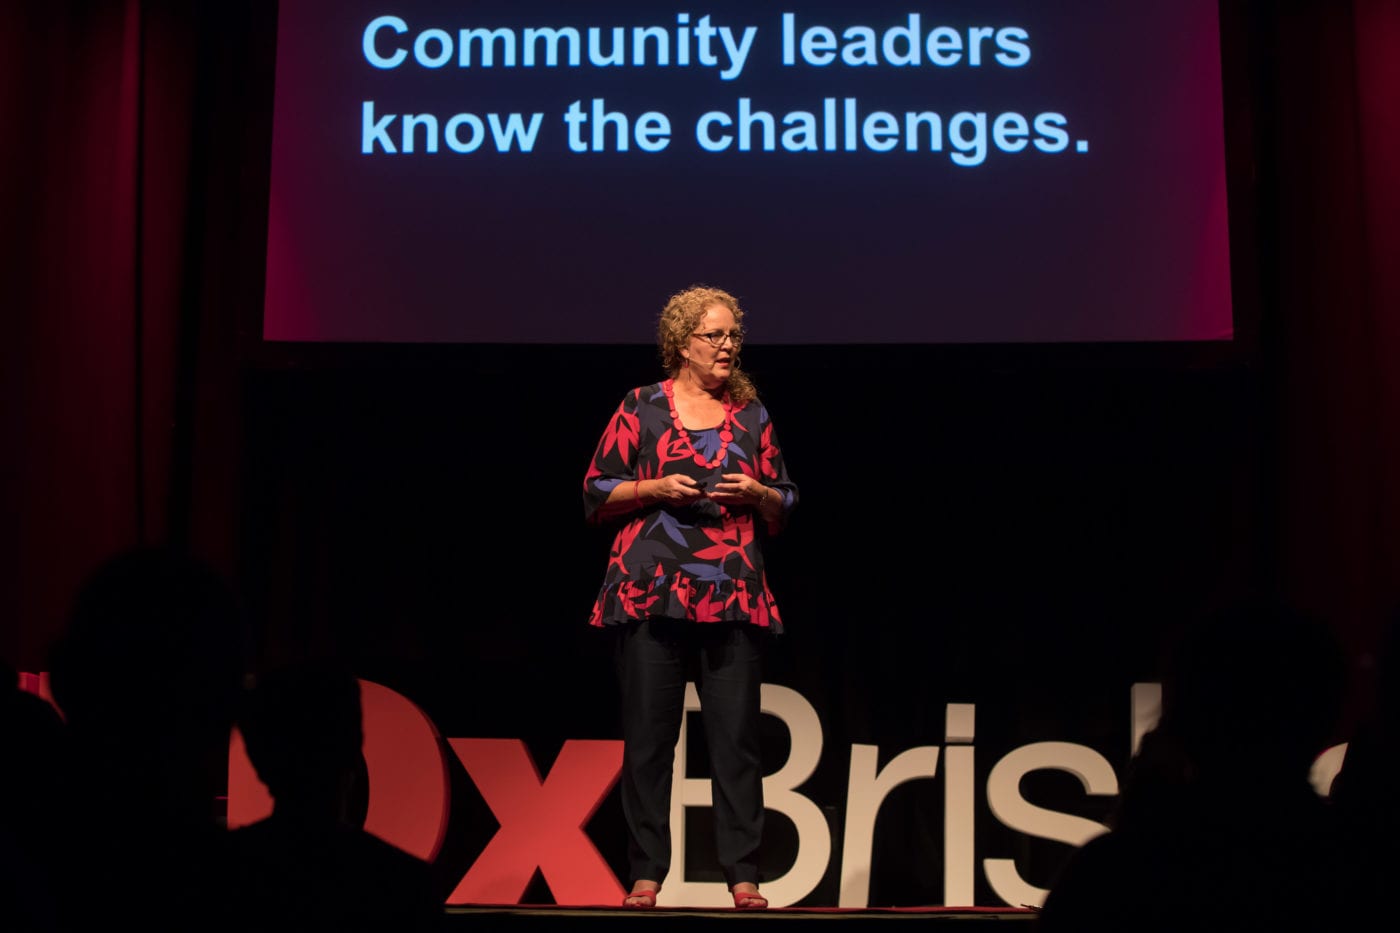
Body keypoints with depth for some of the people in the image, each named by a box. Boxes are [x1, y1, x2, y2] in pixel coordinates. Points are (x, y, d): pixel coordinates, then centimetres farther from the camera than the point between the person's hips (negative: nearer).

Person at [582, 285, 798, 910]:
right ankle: (646, 875, 7)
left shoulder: (752, 416, 14)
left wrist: (756, 494, -4)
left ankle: (743, 875, 5)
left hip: (734, 600, 2)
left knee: (736, 737, -1)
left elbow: (784, 508, 17)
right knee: (648, 737, -1)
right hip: (650, 594, -2)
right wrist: (654, 488, -10)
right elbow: (596, 495, 5)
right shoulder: (641, 408, 6)